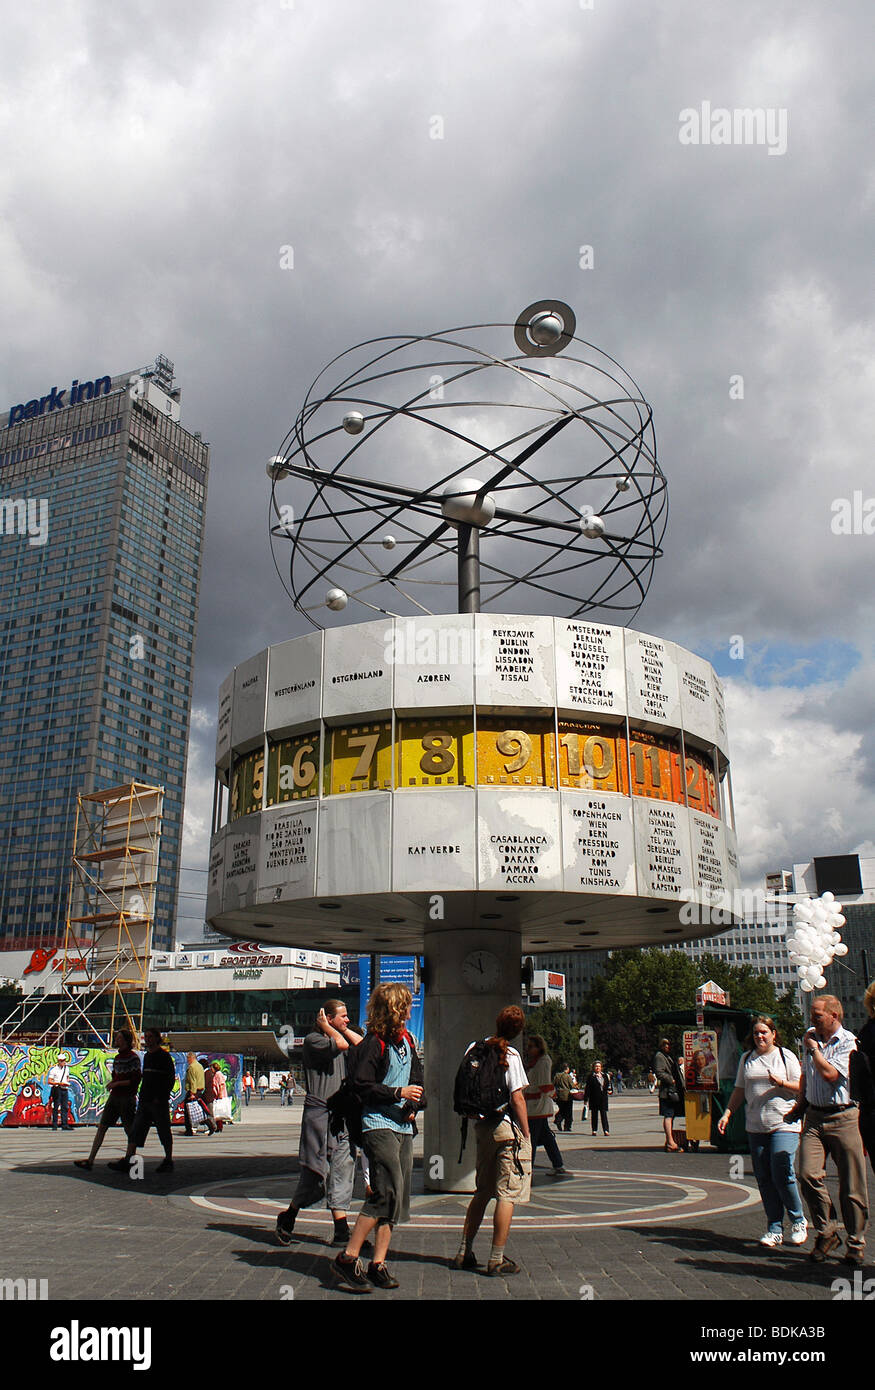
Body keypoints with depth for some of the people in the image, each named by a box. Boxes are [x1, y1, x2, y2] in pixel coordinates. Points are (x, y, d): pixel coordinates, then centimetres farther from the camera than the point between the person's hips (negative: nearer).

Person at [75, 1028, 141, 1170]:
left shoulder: (133, 1058, -11)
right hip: (114, 1096, 8)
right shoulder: (117, 1058, 14)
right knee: (101, 1127, 3)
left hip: (127, 1098, -8)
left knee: (129, 1130, 0)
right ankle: (90, 1161, 3)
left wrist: (117, 1083, -14)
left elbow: (135, 1080, -16)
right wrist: (110, 1082, 5)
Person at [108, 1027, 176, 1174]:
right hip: (144, 1101, 7)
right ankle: (126, 1163, -5)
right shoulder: (147, 1056, 15)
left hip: (159, 1102, -7)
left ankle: (168, 1162, 13)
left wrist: (160, 1097, -15)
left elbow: (171, 1079, -11)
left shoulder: (164, 1056, -7)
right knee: (135, 1131, -2)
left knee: (164, 1133, 3)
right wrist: (142, 1096, 12)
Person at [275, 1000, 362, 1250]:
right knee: (315, 1174, -2)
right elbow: (341, 1044, -22)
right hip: (319, 1113, -7)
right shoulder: (313, 1040, -7)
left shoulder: (340, 1038, 18)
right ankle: (287, 1219, 19)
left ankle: (342, 1233, 5)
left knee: (342, 1174, 3)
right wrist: (325, 1026, -7)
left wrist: (345, 1029, 11)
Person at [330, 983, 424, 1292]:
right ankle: (347, 1259, -7)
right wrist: (398, 1093, -17)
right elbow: (361, 1085, -15)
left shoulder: (406, 1039, 14)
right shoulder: (374, 1043, -11)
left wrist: (414, 1105, 5)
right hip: (379, 1125, -8)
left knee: (398, 1197, 7)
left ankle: (378, 1264, 14)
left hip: (404, 1127, 8)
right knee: (387, 1194, -16)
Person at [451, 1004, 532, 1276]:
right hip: (508, 1128, -6)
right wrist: (526, 1134, -7)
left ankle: (464, 1253, 19)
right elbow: (517, 1098, -14)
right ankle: (497, 1259, 3)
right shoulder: (510, 1055, -13)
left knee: (482, 1192, 17)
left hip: (482, 1125, 6)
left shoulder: (474, 1049, 4)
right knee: (508, 1194, 1)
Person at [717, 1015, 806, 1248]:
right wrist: (727, 1113, 5)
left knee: (782, 1174, -11)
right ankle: (775, 1229, 12)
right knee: (763, 1178, 3)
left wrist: (782, 1083, -16)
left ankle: (798, 1222, 10)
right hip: (755, 1126, 4)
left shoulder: (786, 1056, 3)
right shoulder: (747, 1059, 14)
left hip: (784, 1124, -4)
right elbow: (739, 1091, 16)